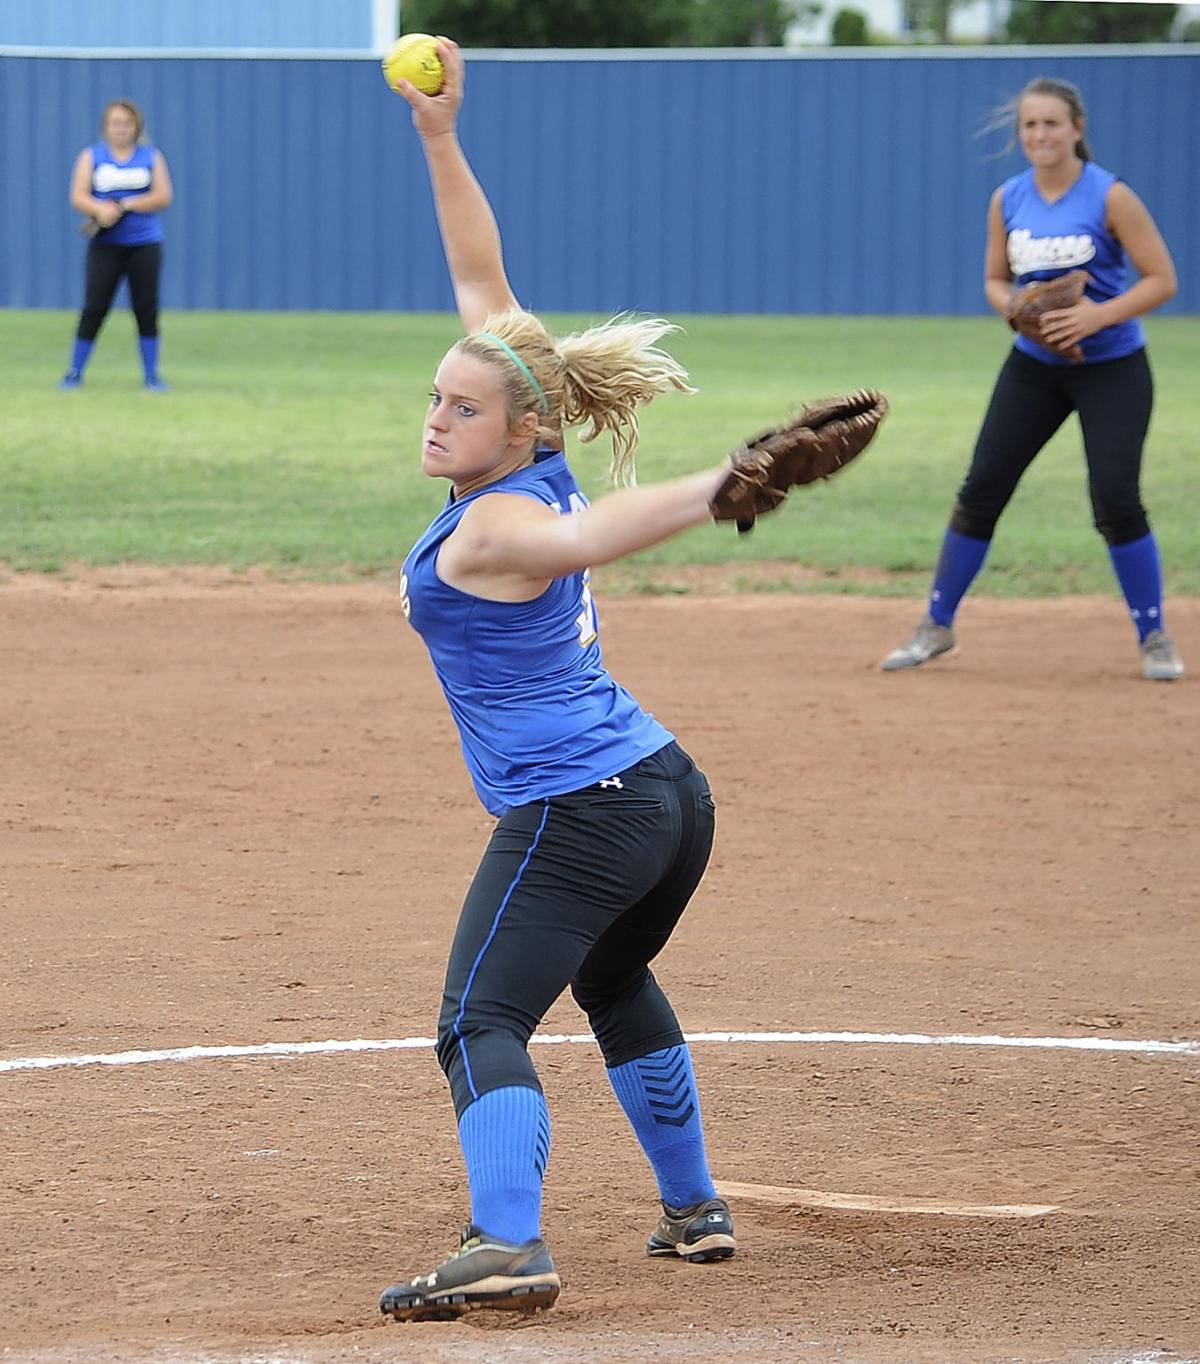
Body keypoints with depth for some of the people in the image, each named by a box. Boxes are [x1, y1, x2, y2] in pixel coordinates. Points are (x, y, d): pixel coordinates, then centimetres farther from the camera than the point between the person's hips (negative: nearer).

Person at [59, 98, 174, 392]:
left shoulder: (151, 156, 7)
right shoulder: (91, 156, 7)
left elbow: (164, 197, -3)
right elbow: (78, 197, -2)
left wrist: (122, 206, -13)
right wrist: (101, 210, -24)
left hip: (145, 244, 1)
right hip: (104, 245, -1)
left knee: (147, 310, 0)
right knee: (93, 310, -4)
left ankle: (151, 376, 9)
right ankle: (74, 373, 6)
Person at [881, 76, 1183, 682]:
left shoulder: (1110, 196, -14)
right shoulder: (1008, 200, 0)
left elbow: (1161, 279, -13)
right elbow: (996, 280, 11)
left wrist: (1097, 317, -25)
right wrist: (1018, 311, -11)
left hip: (1112, 368, -4)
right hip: (1033, 365, 4)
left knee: (1115, 499, -12)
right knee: (981, 489, 2)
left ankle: (1154, 638, 5)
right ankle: (937, 626, 15)